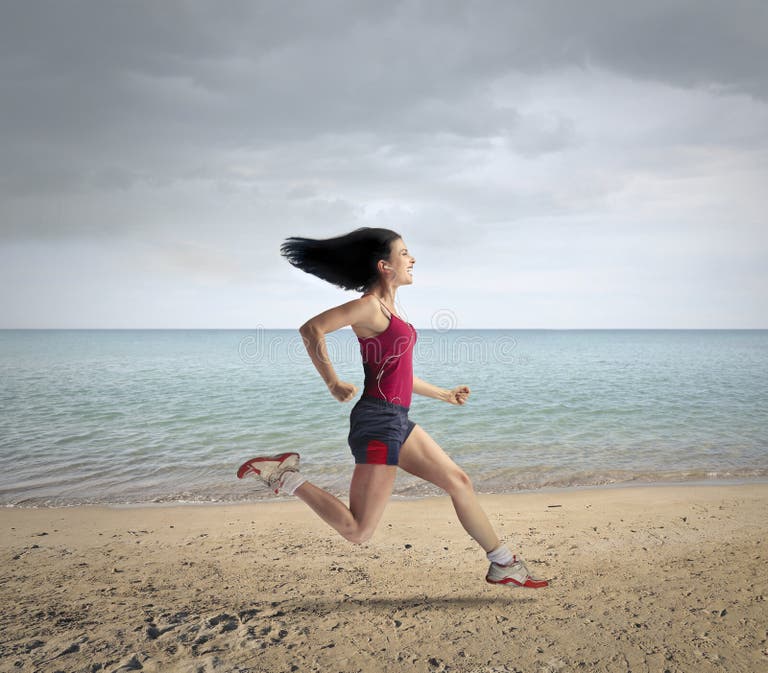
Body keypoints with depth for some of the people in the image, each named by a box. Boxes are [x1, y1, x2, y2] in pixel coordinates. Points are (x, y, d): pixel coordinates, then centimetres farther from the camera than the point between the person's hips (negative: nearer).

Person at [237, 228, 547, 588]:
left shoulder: (388, 308, 18)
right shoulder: (370, 304, -11)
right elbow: (311, 329, -19)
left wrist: (444, 394, 31)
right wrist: (333, 383, -16)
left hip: (397, 421, 10)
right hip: (378, 420, -10)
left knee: (459, 482, 13)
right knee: (358, 531, -6)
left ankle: (503, 565, 26)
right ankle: (284, 475, 5)